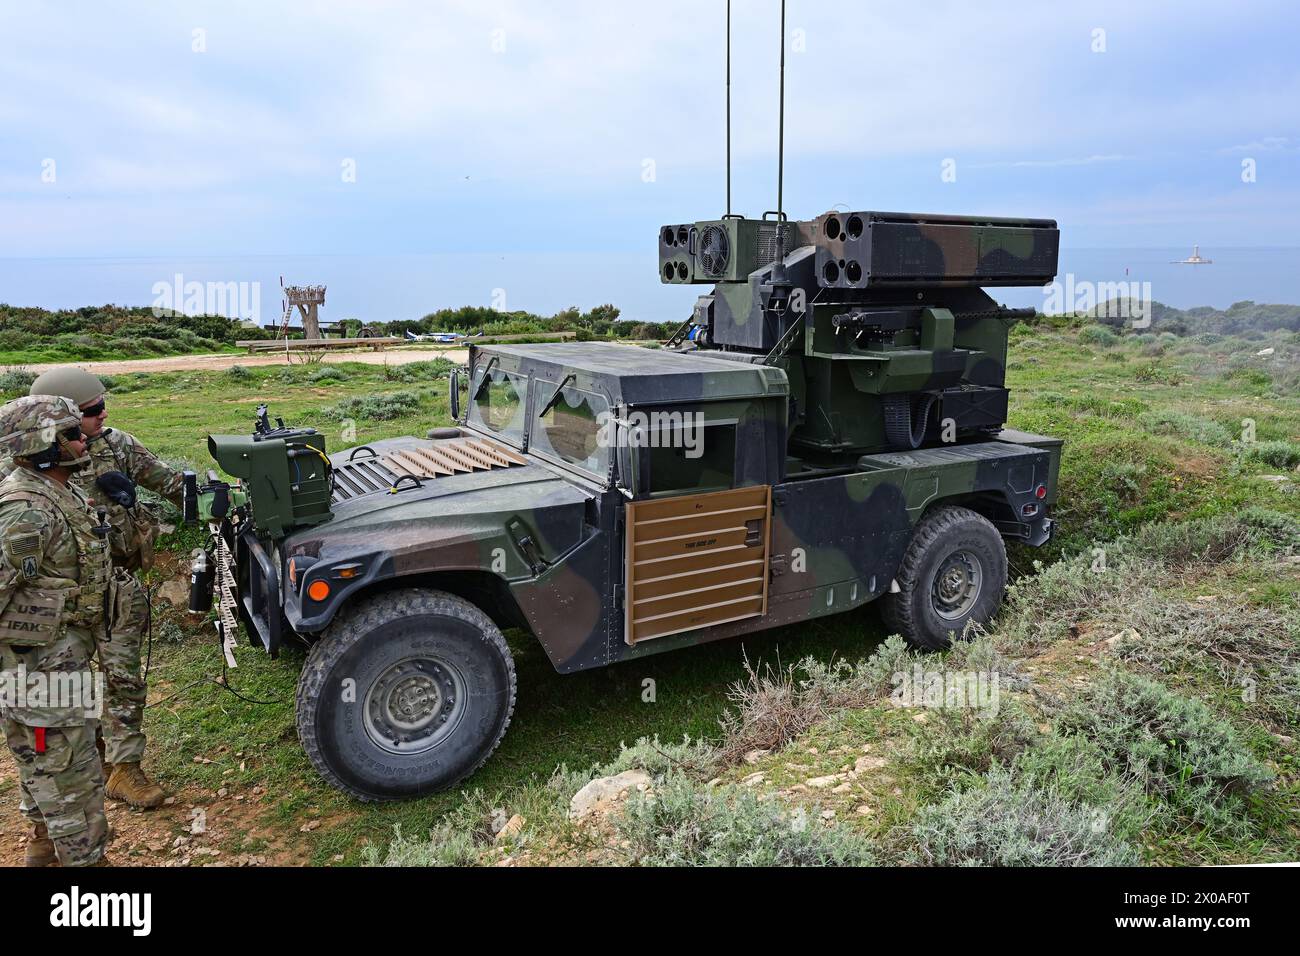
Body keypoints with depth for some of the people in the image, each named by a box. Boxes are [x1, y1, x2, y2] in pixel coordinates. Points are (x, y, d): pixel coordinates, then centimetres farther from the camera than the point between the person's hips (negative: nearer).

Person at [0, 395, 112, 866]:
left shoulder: (60, 494, 5)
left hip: (62, 654, 10)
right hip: (40, 666, -10)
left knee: (42, 756, 26)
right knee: (69, 772, 2)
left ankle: (45, 844, 44)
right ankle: (83, 855, 15)